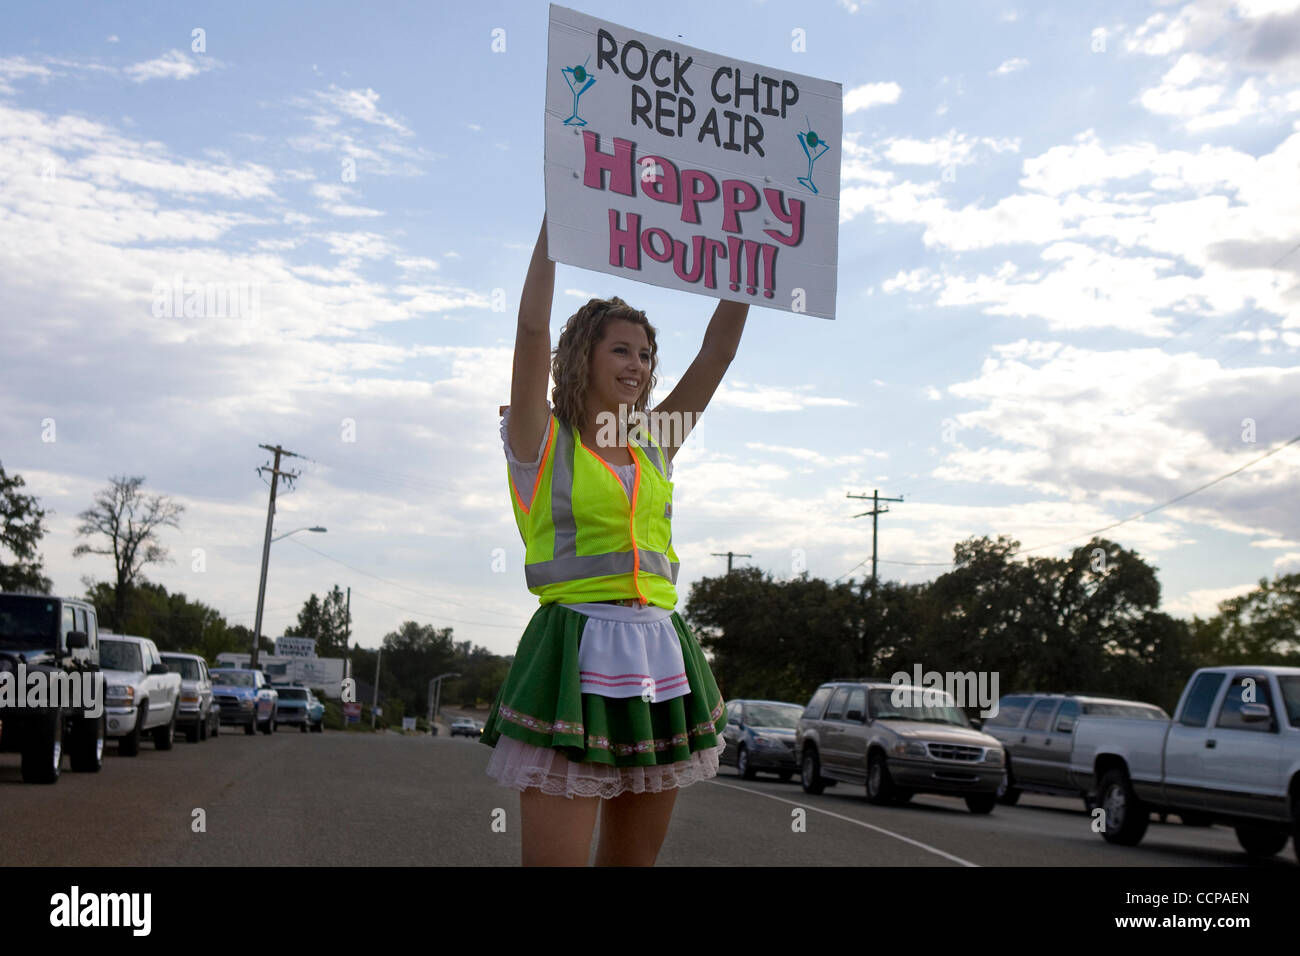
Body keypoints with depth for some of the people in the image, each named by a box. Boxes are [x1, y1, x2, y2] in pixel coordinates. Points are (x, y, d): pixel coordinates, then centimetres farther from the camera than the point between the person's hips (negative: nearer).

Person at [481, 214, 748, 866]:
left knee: (633, 860, 12)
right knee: (554, 860, -9)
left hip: (660, 662, 6)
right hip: (574, 659, -6)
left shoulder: (653, 445, 15)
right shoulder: (540, 439, 2)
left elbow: (721, 347, 14)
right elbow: (532, 326, -11)